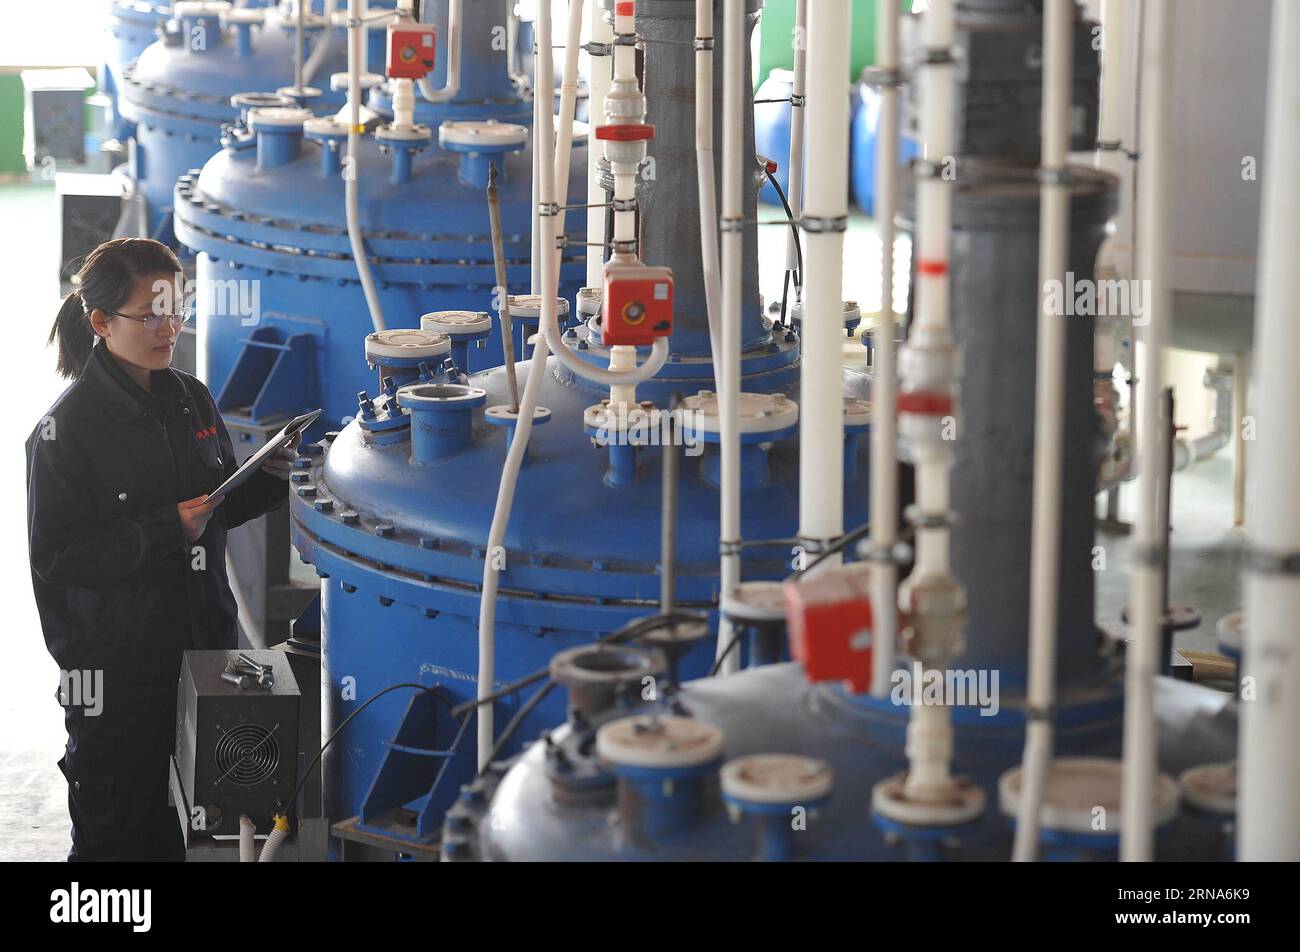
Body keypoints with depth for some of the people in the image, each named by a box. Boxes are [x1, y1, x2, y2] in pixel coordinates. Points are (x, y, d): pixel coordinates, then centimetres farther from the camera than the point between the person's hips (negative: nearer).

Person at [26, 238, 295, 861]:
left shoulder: (192, 401, 5)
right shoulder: (67, 428, -15)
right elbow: (54, 557, -17)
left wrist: (269, 480, -3)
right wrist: (165, 530, -22)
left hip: (199, 644, 6)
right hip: (115, 664, -6)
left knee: (181, 829, 13)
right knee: (113, 832, 7)